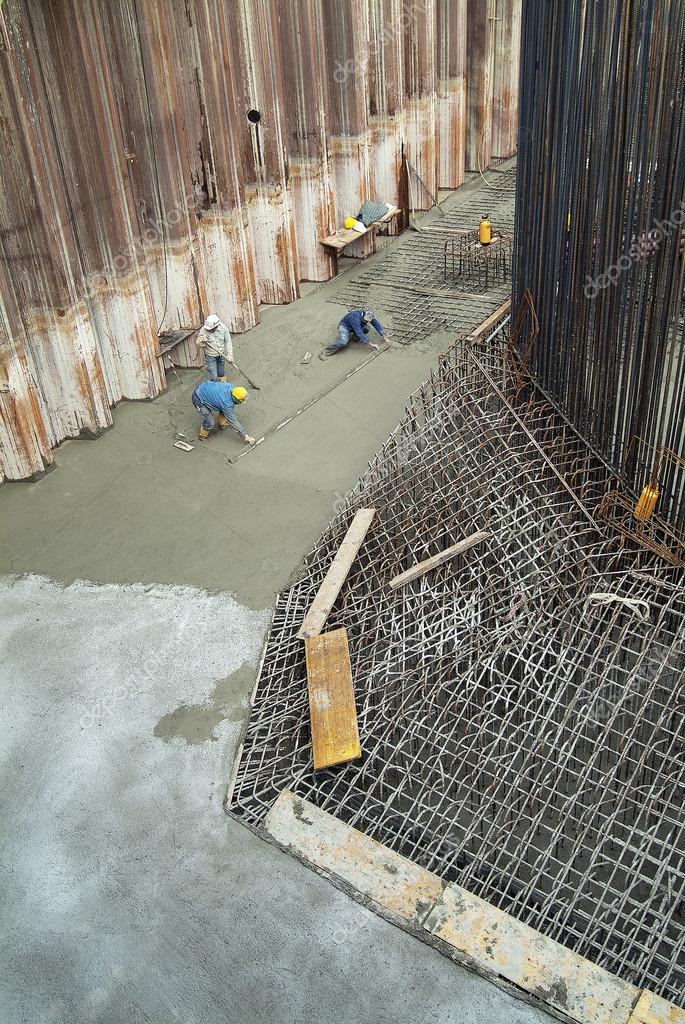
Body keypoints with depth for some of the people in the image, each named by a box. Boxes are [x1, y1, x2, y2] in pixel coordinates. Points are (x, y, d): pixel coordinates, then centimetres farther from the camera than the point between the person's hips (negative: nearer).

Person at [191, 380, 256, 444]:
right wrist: (245, 436, -20)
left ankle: (221, 424, 29)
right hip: (199, 399, -8)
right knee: (209, 423, -15)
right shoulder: (227, 404, -33)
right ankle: (203, 436, 13)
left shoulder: (232, 387, -14)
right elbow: (233, 421, -24)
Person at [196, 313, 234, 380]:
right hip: (210, 356, -2)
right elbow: (199, 343, -14)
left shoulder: (223, 328, -17)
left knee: (221, 374, 20)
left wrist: (229, 355, -13)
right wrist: (201, 341, -39)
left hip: (221, 355, 2)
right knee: (214, 376, -4)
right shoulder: (204, 329, -22)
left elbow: (228, 342, -8)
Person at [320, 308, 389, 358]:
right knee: (342, 342, -36)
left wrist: (384, 335, -12)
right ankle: (325, 352, -25)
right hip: (344, 327, -7)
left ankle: (354, 336, 2)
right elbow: (359, 333, -41)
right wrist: (369, 343, -40)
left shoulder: (369, 316, -18)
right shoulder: (355, 318, -38)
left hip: (354, 328, 7)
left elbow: (377, 324, -5)